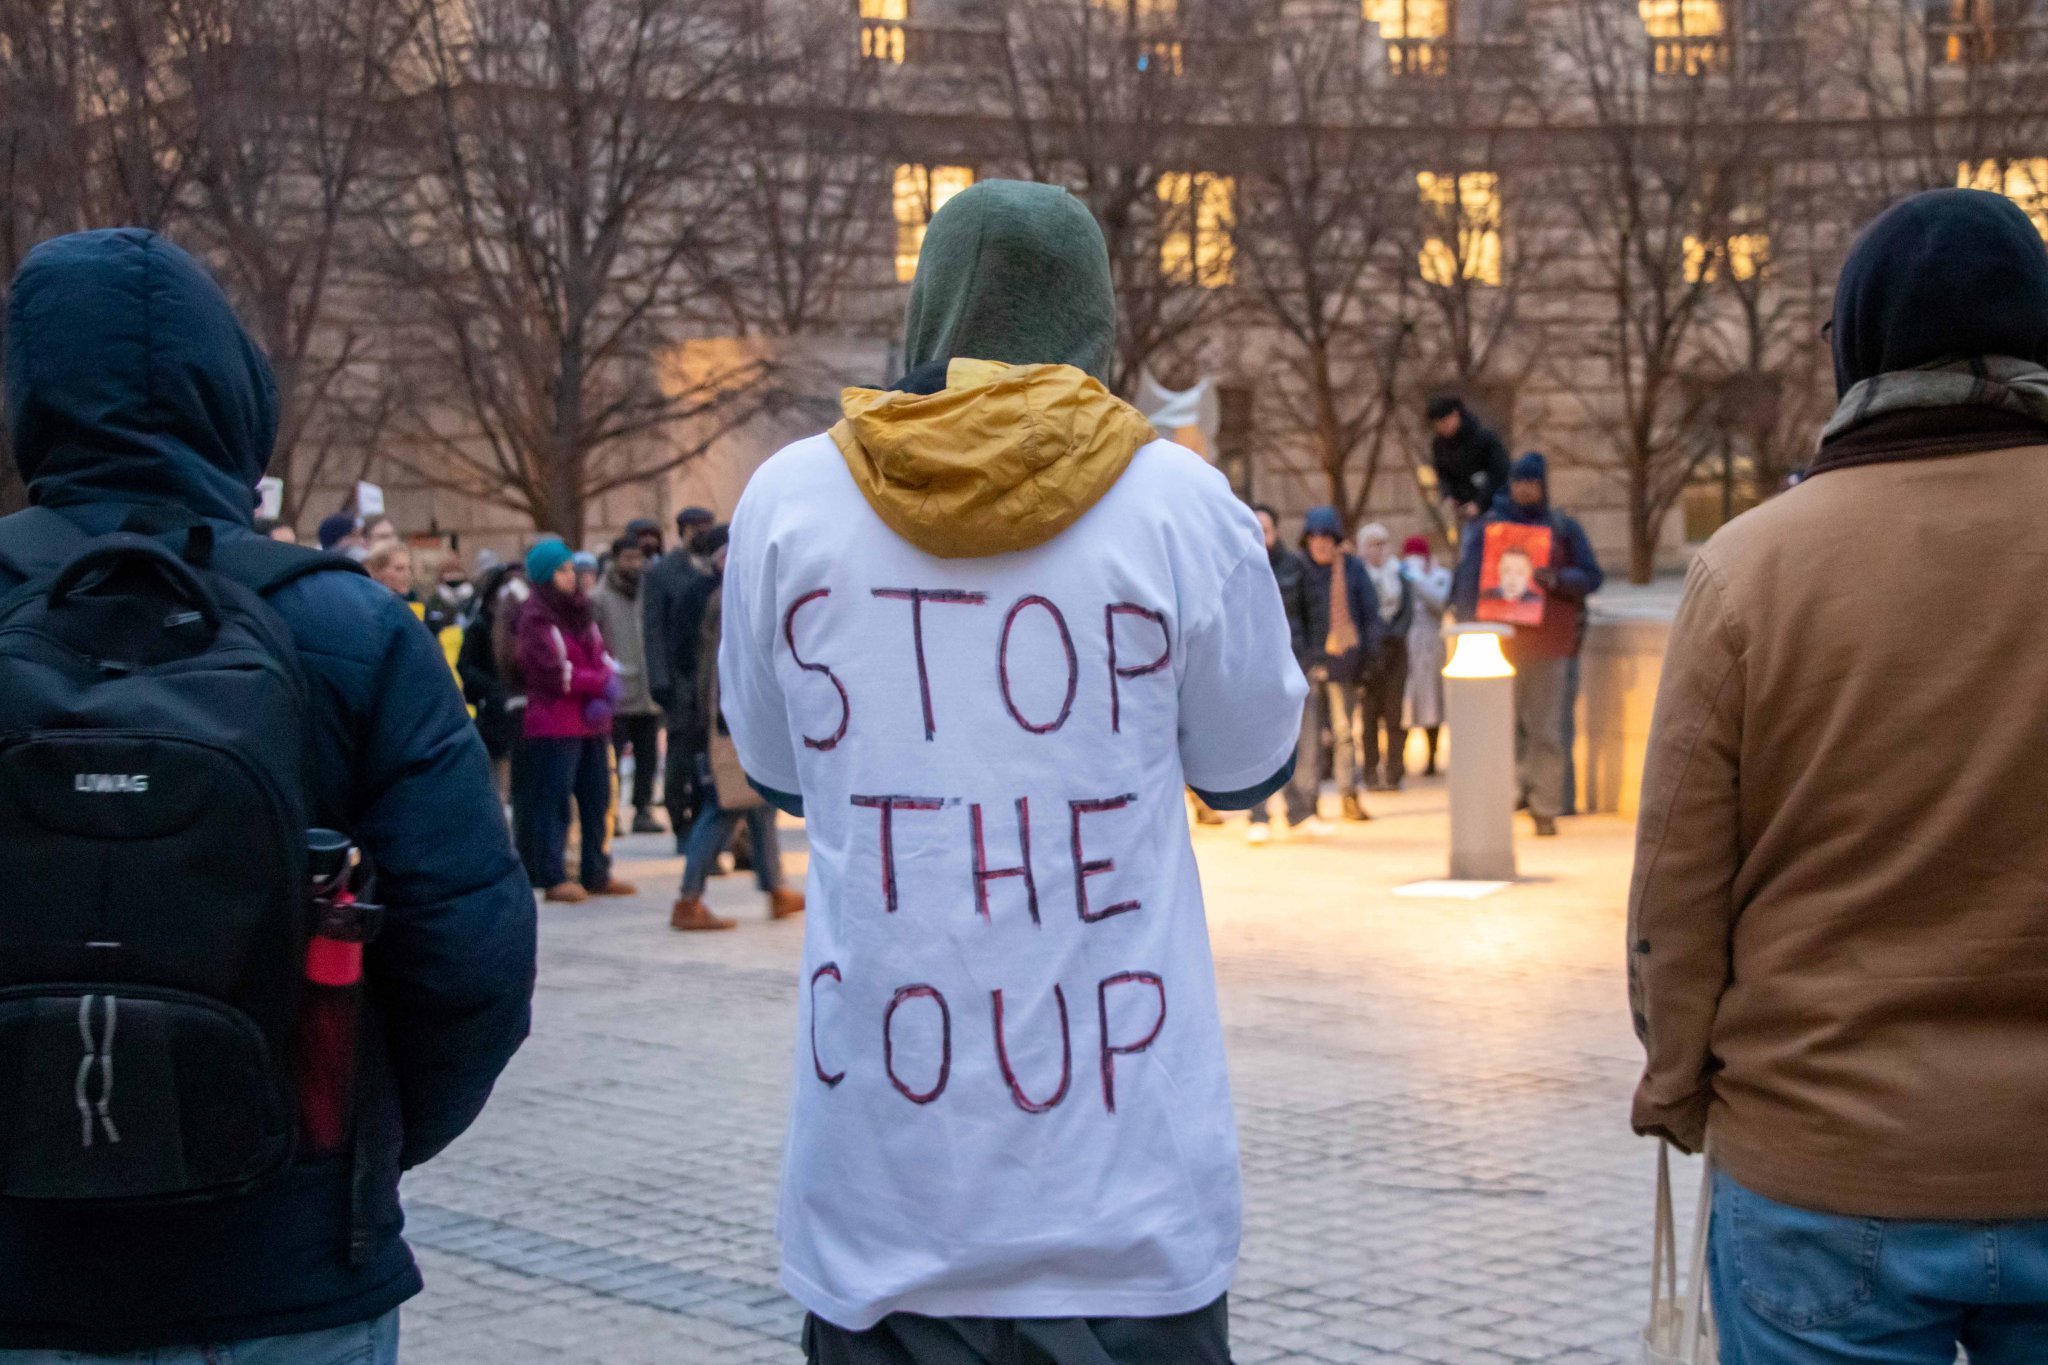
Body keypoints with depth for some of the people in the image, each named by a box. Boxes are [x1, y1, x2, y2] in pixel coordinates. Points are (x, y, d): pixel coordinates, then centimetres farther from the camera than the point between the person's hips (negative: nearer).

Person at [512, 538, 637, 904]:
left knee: (597, 798, 9)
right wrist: (600, 684, -12)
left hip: (592, 721, 8)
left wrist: (607, 689, -8)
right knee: (553, 801, -6)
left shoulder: (579, 610, 16)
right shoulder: (535, 617, -8)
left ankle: (596, 874, 16)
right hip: (554, 723, -8)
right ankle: (552, 878, -2)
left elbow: (601, 656, 12)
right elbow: (552, 672, -16)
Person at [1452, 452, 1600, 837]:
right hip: (1499, 641, 0)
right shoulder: (1487, 527, 11)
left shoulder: (1564, 529, 10)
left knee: (1545, 729, -2)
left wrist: (1556, 579, -15)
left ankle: (1545, 809, 2)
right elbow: (1467, 580, 7)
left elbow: (1592, 577, 4)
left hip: (1547, 642, 0)